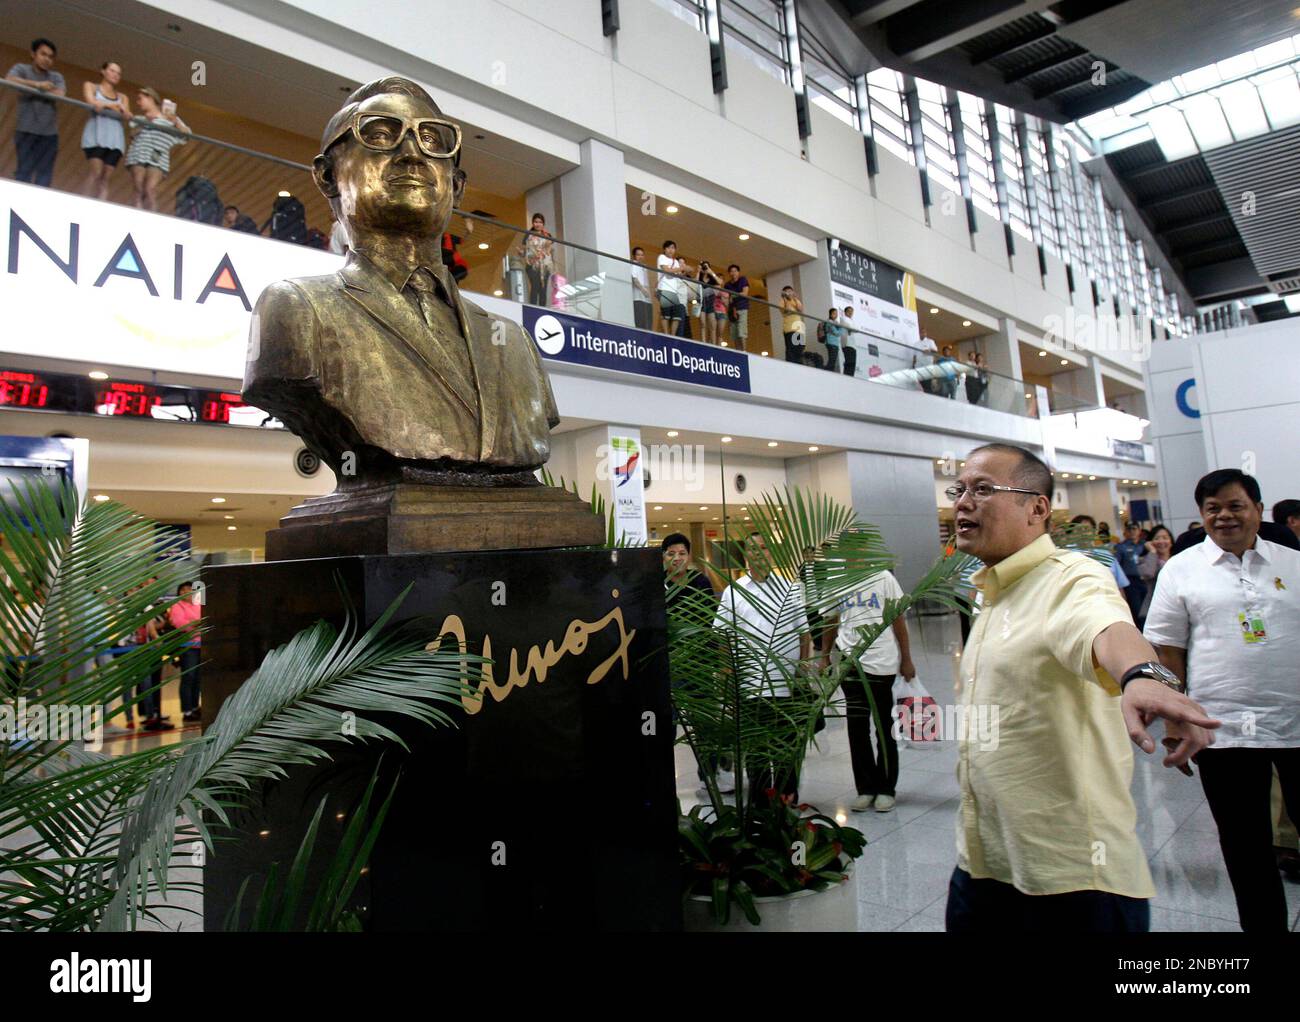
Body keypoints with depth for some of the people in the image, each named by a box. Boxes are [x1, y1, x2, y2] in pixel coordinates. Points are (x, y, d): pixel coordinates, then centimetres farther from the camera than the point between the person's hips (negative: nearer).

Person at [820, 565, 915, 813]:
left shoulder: (883, 578, -2)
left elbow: (898, 620, 0)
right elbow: (831, 622, 11)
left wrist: (906, 660, -1)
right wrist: (824, 656, 6)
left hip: (882, 664, -2)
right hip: (850, 664, 2)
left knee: (884, 728, 9)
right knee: (857, 727, 6)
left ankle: (886, 788, 21)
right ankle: (866, 788, 18)